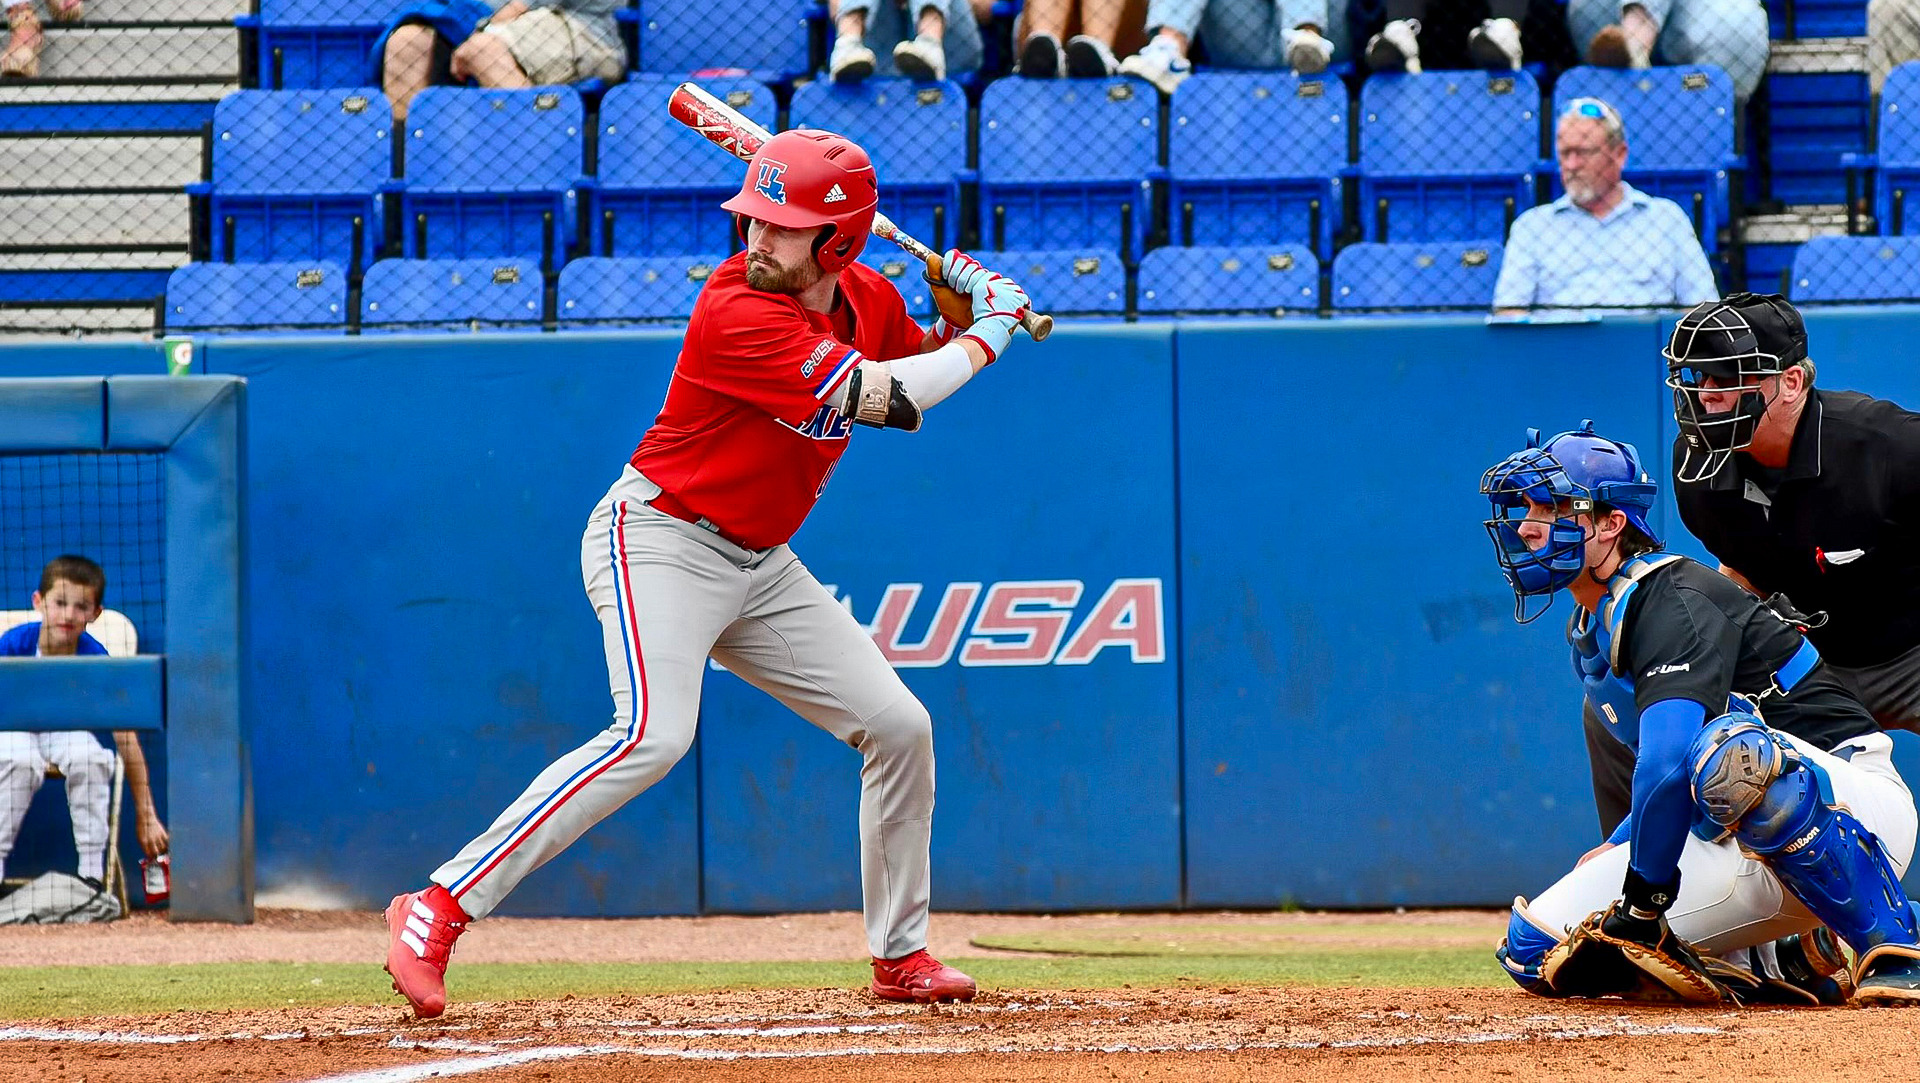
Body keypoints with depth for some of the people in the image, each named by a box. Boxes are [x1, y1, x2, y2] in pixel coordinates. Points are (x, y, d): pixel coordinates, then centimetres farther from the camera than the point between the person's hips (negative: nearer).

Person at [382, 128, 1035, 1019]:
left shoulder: (868, 300, 1)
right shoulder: (737, 312, -24)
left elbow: (918, 364, 22)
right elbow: (882, 399, -28)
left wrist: (956, 313, 0)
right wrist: (986, 338, -13)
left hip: (759, 566, 9)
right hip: (659, 540, -9)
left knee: (899, 728, 7)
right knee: (653, 736, -29)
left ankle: (902, 955, 21)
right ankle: (438, 908, -29)